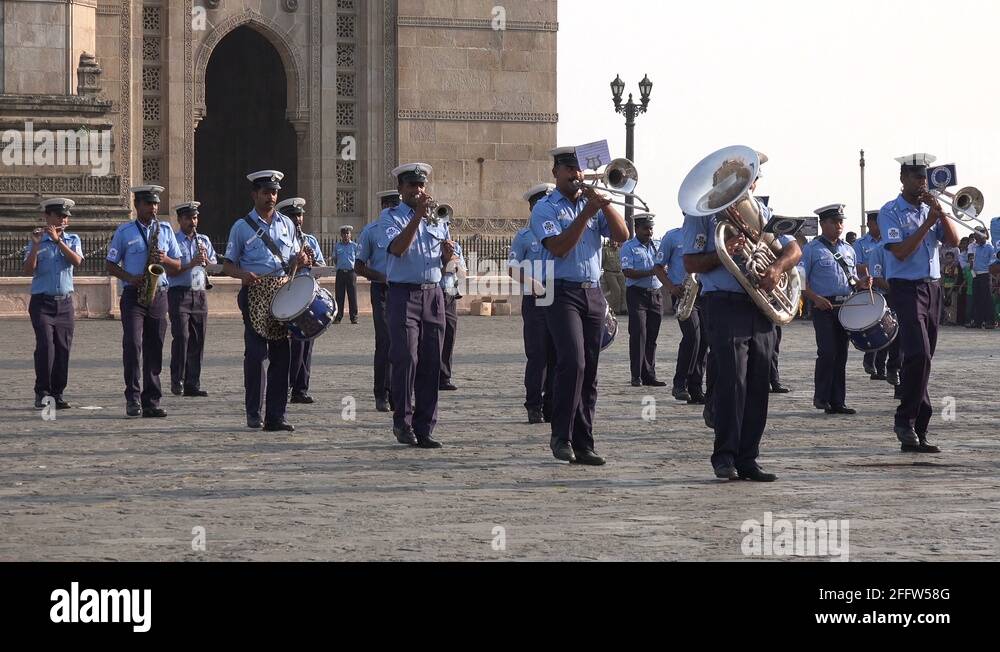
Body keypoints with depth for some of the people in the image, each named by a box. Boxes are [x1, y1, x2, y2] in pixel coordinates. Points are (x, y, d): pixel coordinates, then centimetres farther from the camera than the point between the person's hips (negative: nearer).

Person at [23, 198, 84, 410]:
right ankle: (42, 393, -8)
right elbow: (27, 271, -9)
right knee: (45, 345, -14)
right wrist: (35, 245, -19)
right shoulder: (36, 241, 1)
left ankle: (58, 394, 5)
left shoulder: (72, 240, 9)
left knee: (63, 348, 0)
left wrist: (57, 240, -17)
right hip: (42, 301, -3)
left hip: (65, 302, 3)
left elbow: (77, 262, -10)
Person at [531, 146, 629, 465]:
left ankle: (583, 444, 5)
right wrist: (586, 213, -14)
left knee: (589, 371, 3)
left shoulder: (593, 204, 17)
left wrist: (604, 204, -7)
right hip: (563, 292, -5)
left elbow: (622, 236, 4)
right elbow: (559, 247, -13)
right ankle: (561, 437, -11)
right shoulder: (545, 208, 2)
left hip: (593, 294, 5)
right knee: (572, 363, -20)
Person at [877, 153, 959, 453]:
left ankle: (915, 432, 7)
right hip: (906, 287, -6)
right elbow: (900, 251, -14)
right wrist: (928, 222, -14)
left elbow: (953, 240, 6)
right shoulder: (890, 212, -3)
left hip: (932, 286, 6)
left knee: (922, 360, 5)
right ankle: (906, 420, -9)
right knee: (918, 355, -20)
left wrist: (940, 212, -7)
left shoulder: (930, 209, 15)